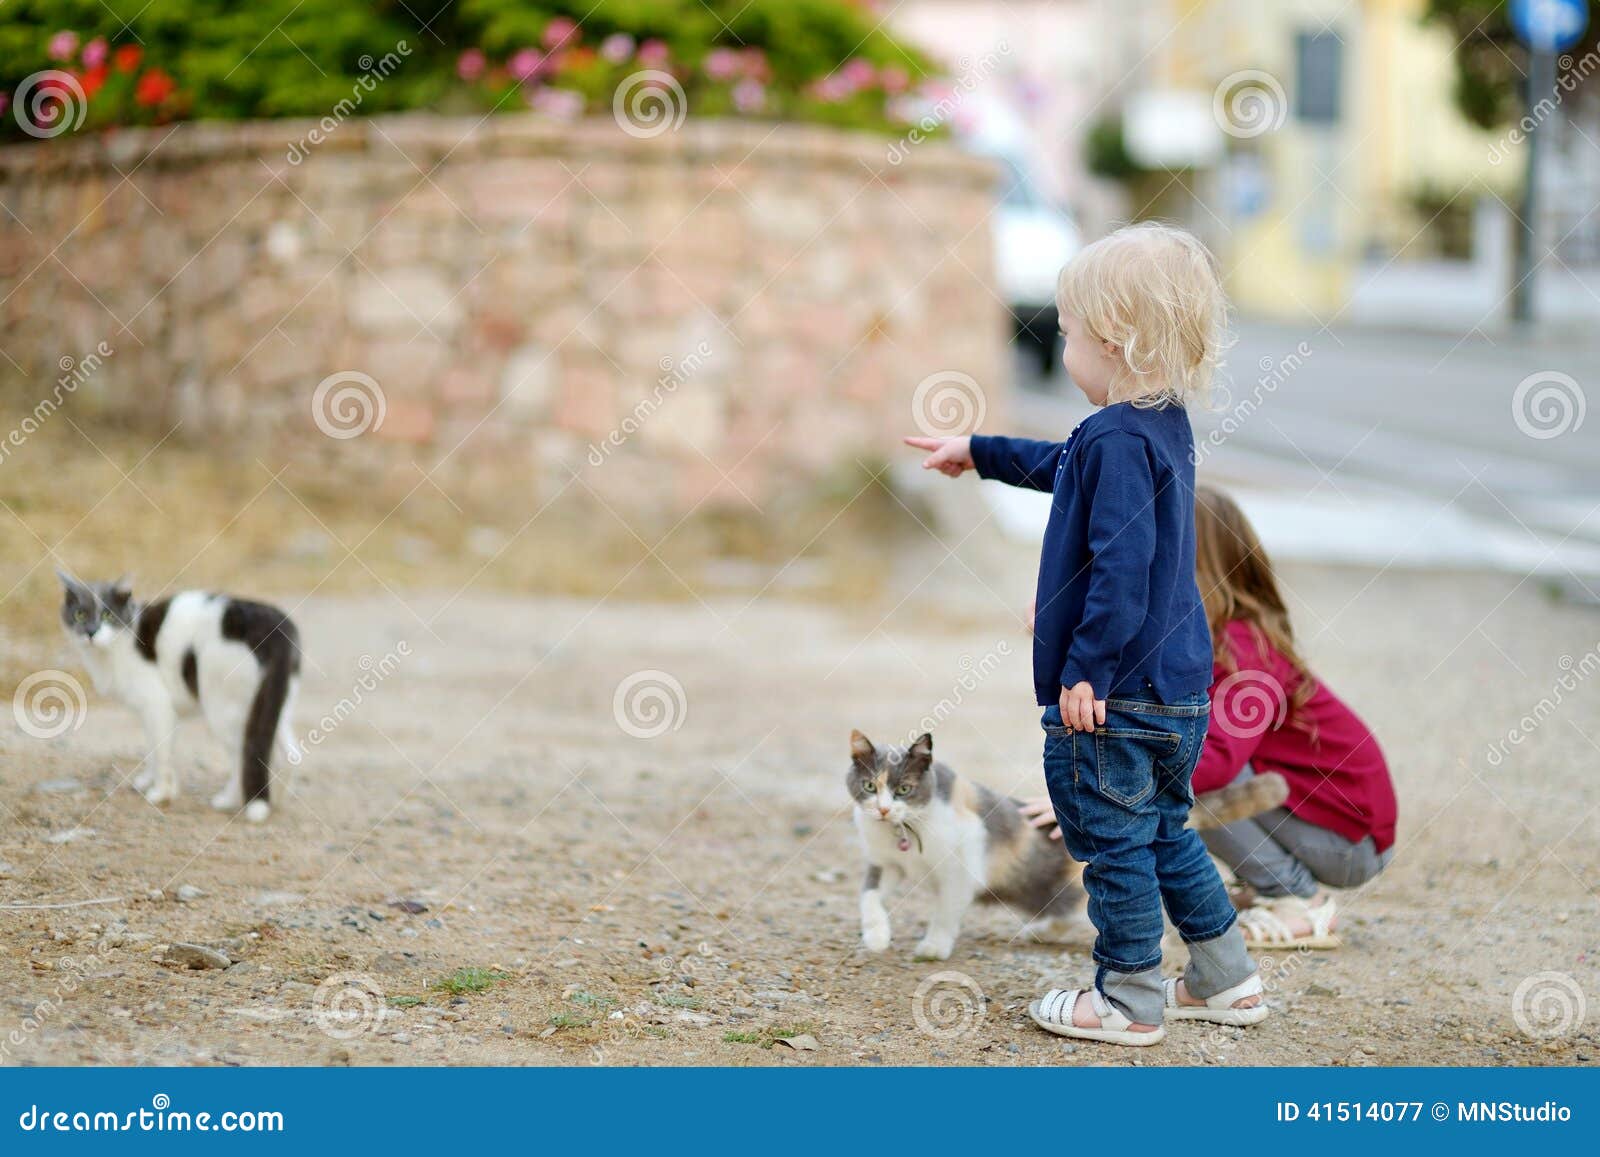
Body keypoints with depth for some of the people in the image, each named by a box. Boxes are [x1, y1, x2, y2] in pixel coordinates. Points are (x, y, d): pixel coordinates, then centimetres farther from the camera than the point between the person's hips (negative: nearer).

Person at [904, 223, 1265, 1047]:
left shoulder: (1117, 439, -21)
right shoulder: (1165, 426, 10)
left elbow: (1121, 567, -28)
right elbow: (1062, 468, 30)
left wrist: (1085, 667, -25)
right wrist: (979, 453, 40)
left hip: (1114, 695, -10)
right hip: (1178, 690, 10)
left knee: (1114, 840, 3)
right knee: (1164, 833, 21)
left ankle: (1130, 1001, 13)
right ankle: (1227, 979, 27)